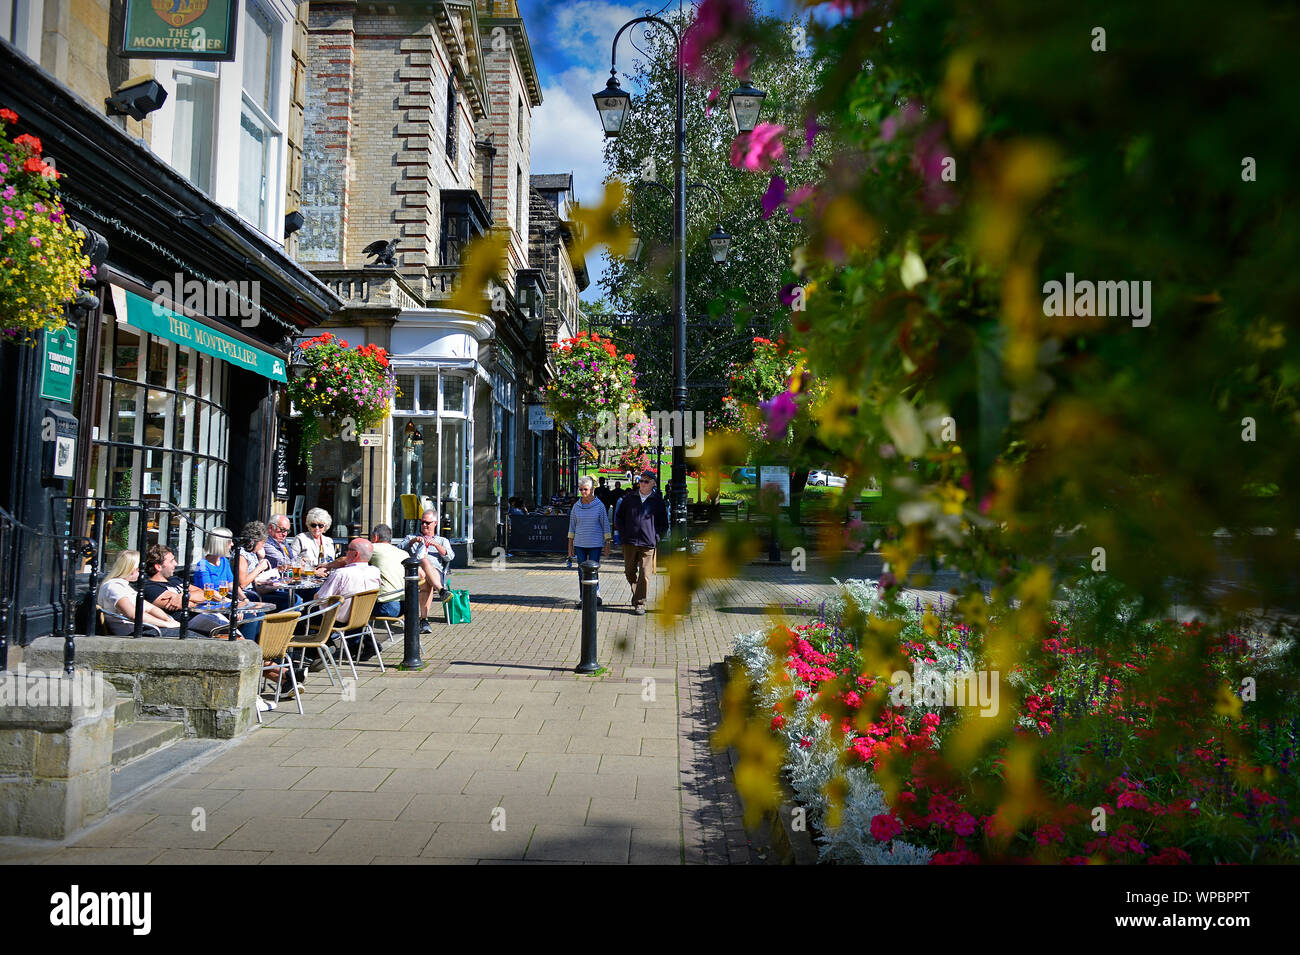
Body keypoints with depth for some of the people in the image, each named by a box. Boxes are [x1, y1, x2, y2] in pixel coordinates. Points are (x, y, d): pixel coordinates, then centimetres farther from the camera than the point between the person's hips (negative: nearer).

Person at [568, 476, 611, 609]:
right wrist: (570, 546, 10)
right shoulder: (576, 507, 6)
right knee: (582, 572, 4)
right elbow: (572, 527, 12)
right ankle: (582, 599, 13)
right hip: (580, 544, 3)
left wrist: (607, 544, 0)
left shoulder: (599, 506, -1)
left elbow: (605, 526, 3)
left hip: (595, 544, -2)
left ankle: (596, 596, 14)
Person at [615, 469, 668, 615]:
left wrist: (655, 537, -2)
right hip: (629, 543, 2)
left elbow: (664, 524, 10)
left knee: (644, 575, -6)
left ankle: (640, 603, 0)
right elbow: (619, 517, 15)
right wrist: (624, 533, 4)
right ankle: (636, 593, 34)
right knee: (629, 572, 10)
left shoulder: (658, 501, 3)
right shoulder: (629, 498, 8)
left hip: (648, 544, -2)